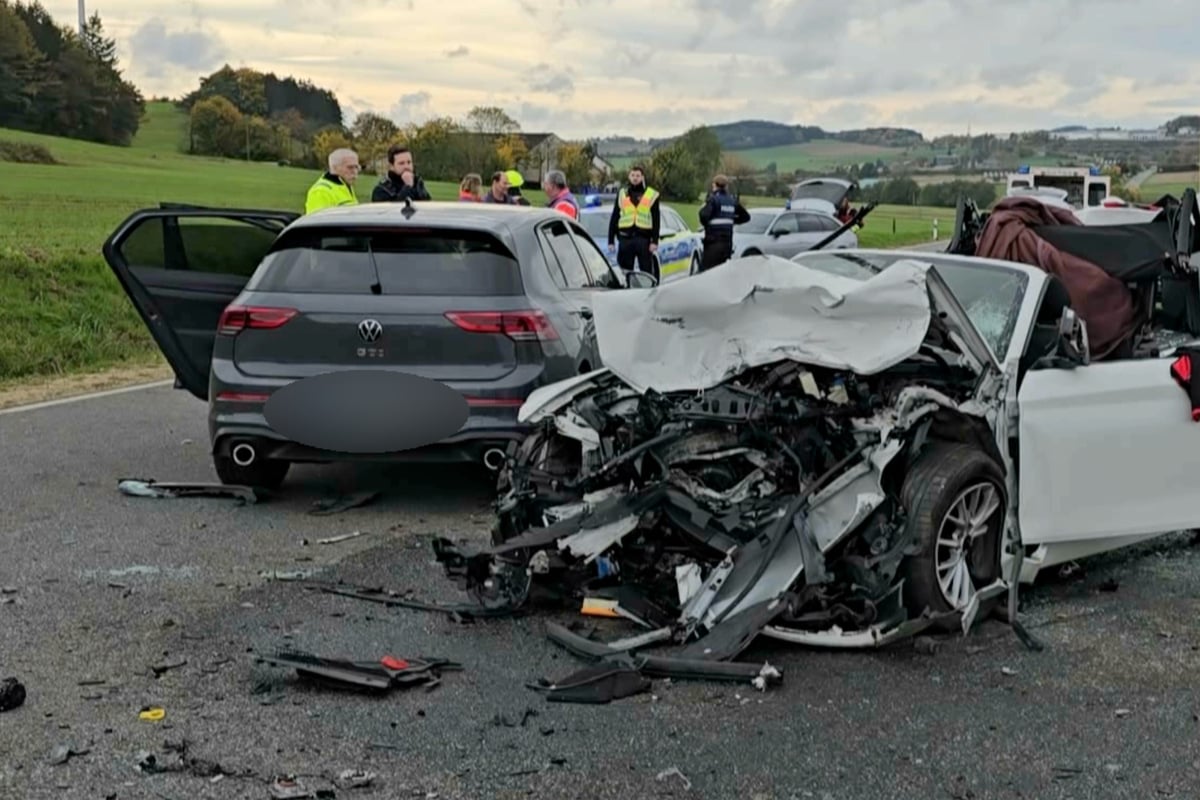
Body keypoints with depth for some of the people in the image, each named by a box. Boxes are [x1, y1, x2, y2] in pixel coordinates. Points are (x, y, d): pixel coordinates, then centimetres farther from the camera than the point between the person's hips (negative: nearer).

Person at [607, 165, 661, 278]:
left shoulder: (652, 195, 5)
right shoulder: (622, 193, 12)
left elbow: (656, 221, 2)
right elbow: (614, 218, 13)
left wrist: (654, 241, -7)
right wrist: (611, 241, 7)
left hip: (644, 239, -2)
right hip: (625, 239, 2)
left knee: (646, 272, 0)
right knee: (625, 272, 6)